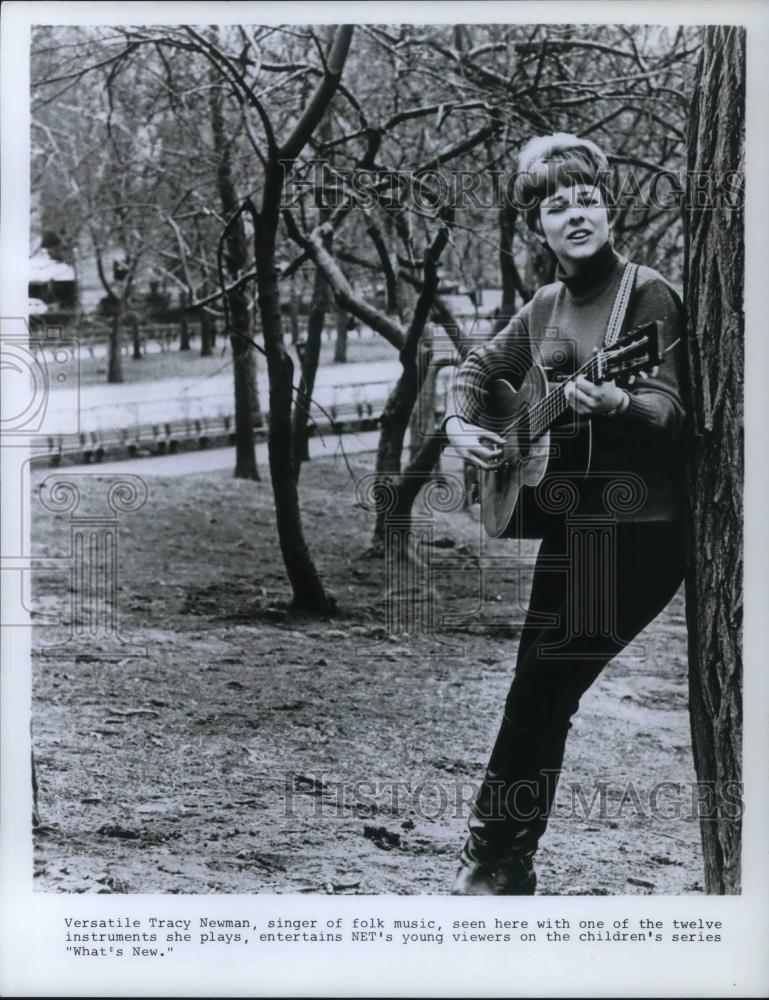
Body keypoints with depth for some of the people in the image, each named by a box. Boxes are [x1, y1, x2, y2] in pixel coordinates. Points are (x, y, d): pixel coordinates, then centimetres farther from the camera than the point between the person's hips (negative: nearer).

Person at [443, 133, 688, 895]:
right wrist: (460, 425, 6)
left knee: (542, 696, -5)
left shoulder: (649, 295, -9)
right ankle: (497, 863, 17)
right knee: (539, 695, 7)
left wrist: (614, 404, -40)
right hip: (567, 522, 6)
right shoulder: (546, 307, 11)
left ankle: (497, 863, 7)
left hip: (639, 530, -6)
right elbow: (479, 367, 25)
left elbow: (672, 411, -19)